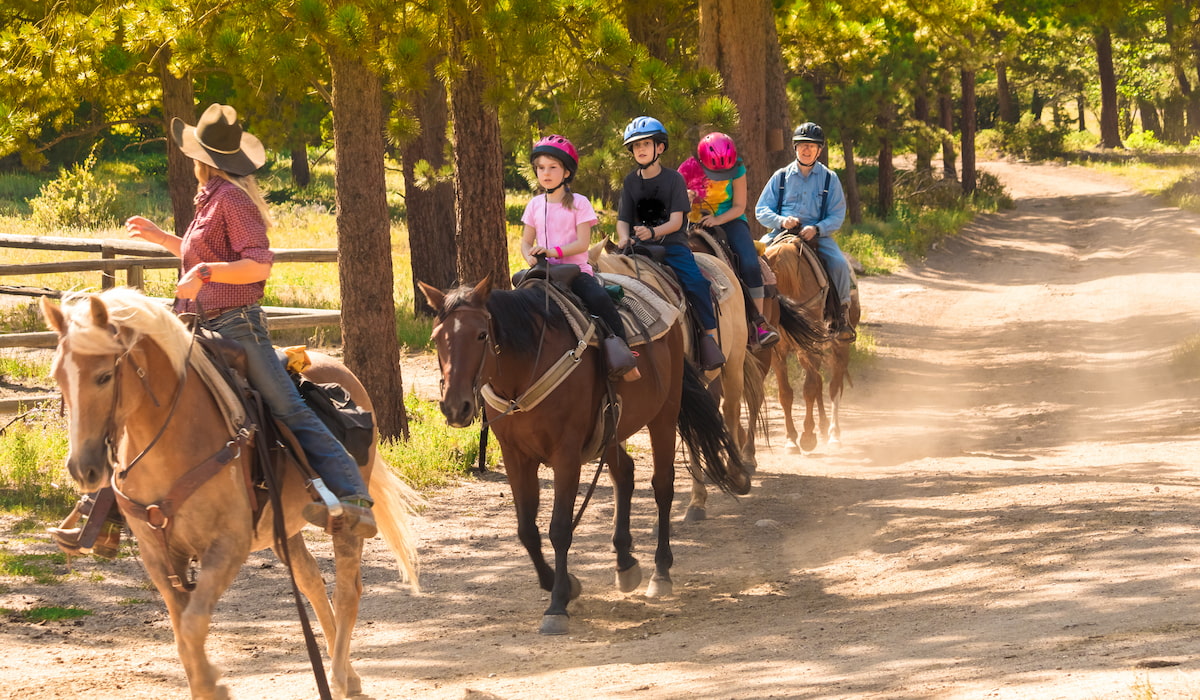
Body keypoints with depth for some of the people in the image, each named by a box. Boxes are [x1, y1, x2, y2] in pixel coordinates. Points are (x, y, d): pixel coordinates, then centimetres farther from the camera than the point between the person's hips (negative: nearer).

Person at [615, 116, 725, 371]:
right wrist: (624, 238, -14)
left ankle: (710, 335, -22)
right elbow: (623, 220, 9)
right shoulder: (631, 182, 10)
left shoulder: (673, 179, 0)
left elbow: (676, 221, -7)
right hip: (640, 245, 3)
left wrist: (653, 232, -26)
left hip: (671, 243, -3)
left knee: (695, 283, -26)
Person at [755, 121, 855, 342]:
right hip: (782, 232, 1)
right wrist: (781, 221, -14)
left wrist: (817, 229, -18)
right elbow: (761, 210, 7)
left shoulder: (829, 179, 7)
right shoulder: (781, 176, 9)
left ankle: (842, 314, -9)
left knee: (839, 263, -25)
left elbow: (837, 216, 1)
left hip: (818, 234, -1)